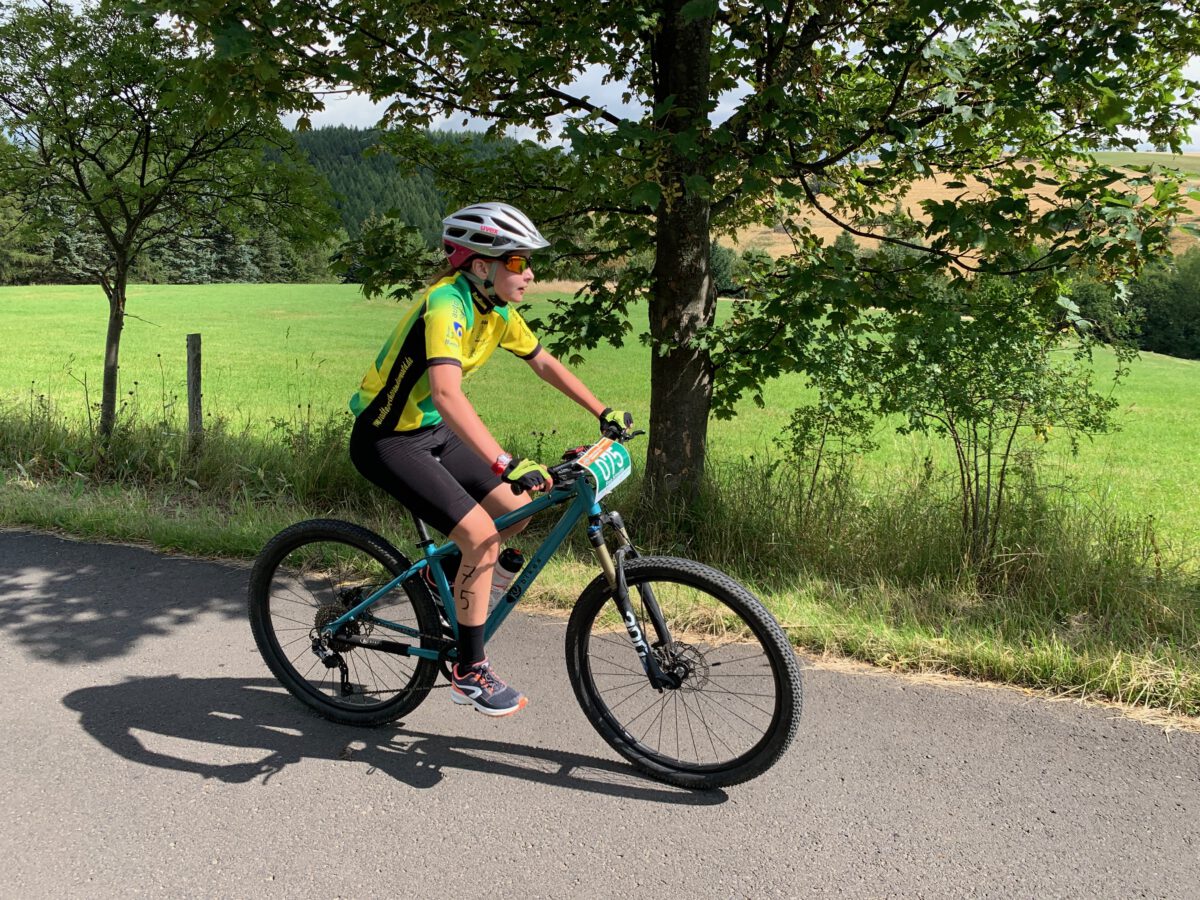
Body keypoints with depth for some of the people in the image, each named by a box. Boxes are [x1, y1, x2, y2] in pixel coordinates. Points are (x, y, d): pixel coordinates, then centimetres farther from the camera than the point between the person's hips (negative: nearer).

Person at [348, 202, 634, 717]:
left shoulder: (498, 311, 0)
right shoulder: (447, 305, -27)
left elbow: (545, 365, 14)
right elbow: (447, 396, -42)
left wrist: (604, 413, 10)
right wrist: (507, 464, -50)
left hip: (433, 431, 9)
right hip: (386, 440, -9)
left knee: (518, 510, 3)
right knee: (481, 534, -18)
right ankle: (470, 670, -4)